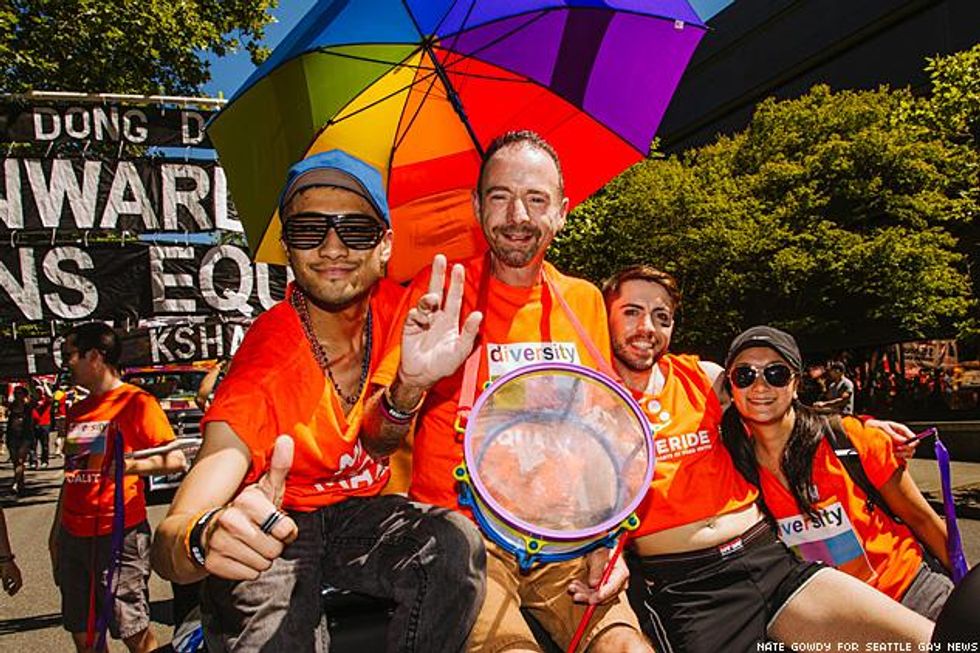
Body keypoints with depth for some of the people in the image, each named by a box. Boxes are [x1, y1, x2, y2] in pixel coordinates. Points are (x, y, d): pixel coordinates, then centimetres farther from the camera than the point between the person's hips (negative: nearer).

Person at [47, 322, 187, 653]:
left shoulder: (137, 401, -8)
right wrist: (57, 530, 19)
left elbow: (175, 460, -14)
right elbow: (72, 474, 20)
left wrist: (130, 466, -28)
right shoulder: (78, 410, 15)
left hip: (118, 534, -7)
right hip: (73, 536, 7)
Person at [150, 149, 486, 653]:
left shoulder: (396, 308, -10)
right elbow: (166, 544, -30)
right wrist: (203, 538, -53)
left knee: (456, 544, -24)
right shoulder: (264, 366, -23)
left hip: (360, 514, 3)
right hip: (278, 521, -3)